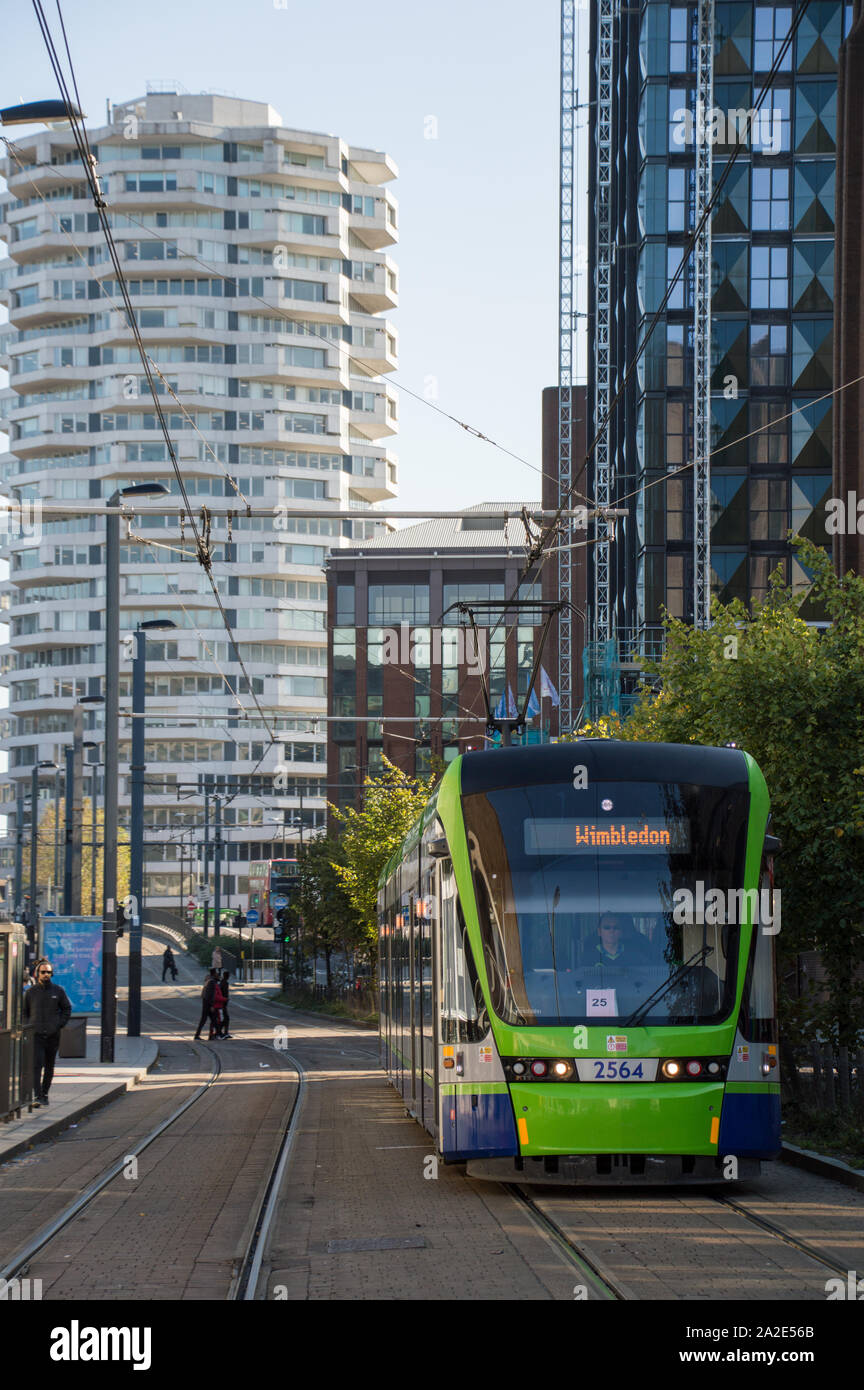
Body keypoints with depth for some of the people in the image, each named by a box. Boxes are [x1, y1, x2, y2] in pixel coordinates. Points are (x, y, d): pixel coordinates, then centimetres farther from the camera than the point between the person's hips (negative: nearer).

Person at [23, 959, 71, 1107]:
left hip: (53, 1035, 2)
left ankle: (45, 1094, 23)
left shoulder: (58, 991, 5)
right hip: (36, 1034, -2)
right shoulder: (31, 992, 5)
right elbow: (24, 1011, 14)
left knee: (49, 1066, 10)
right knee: (37, 1065, -13)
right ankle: (37, 1096, -18)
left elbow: (67, 1009, 12)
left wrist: (60, 1024, -2)